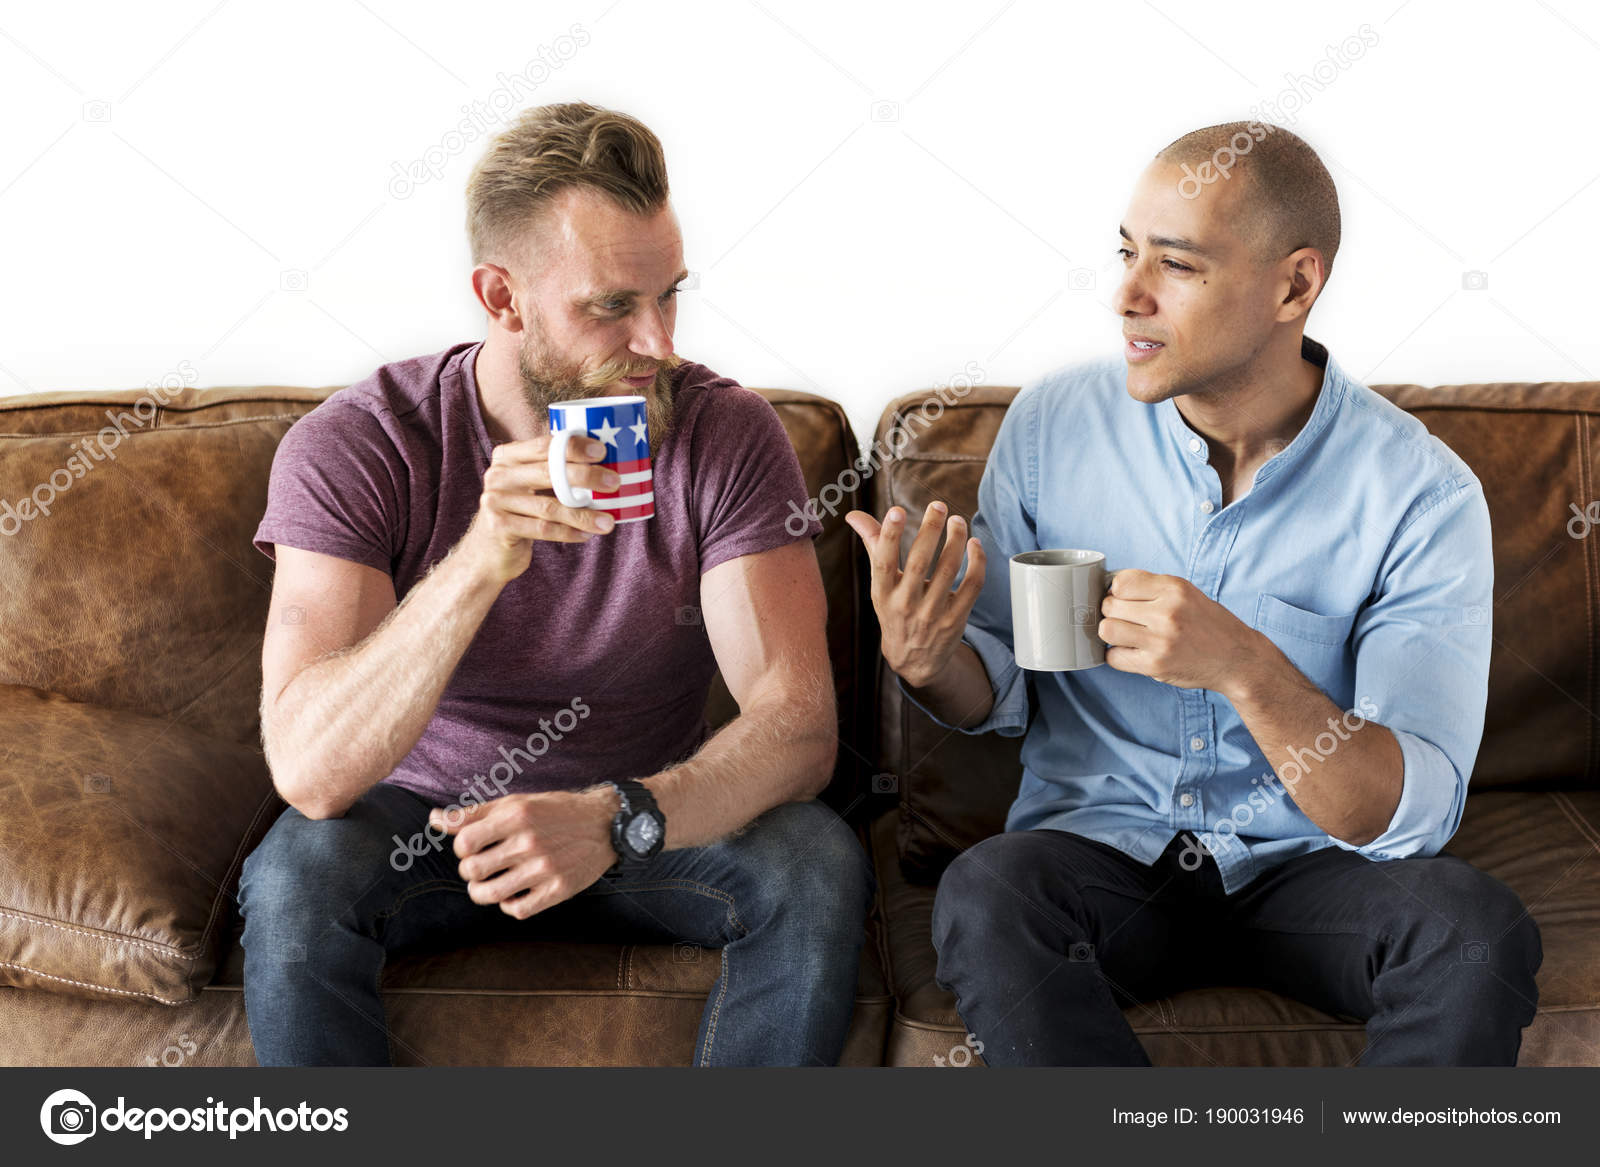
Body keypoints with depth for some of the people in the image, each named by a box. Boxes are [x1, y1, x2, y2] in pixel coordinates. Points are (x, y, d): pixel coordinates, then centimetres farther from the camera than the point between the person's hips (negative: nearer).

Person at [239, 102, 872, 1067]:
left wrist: (615, 818, -40)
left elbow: (797, 725, -21)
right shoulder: (353, 446, -18)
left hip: (650, 822, 1)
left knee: (818, 866, -27)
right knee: (298, 872, -32)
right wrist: (479, 562, -42)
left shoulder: (727, 435, -13)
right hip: (419, 820, -1)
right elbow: (309, 771, -28)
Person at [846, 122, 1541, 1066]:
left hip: (1309, 872, -1)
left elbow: (1413, 815, -17)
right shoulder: (1053, 424, -3)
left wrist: (1247, 669, -34)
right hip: (1100, 849, 1)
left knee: (1478, 929, -32)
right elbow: (1001, 699, 7)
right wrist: (925, 659, -17)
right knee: (983, 896, -32)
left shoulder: (1422, 496, -11)